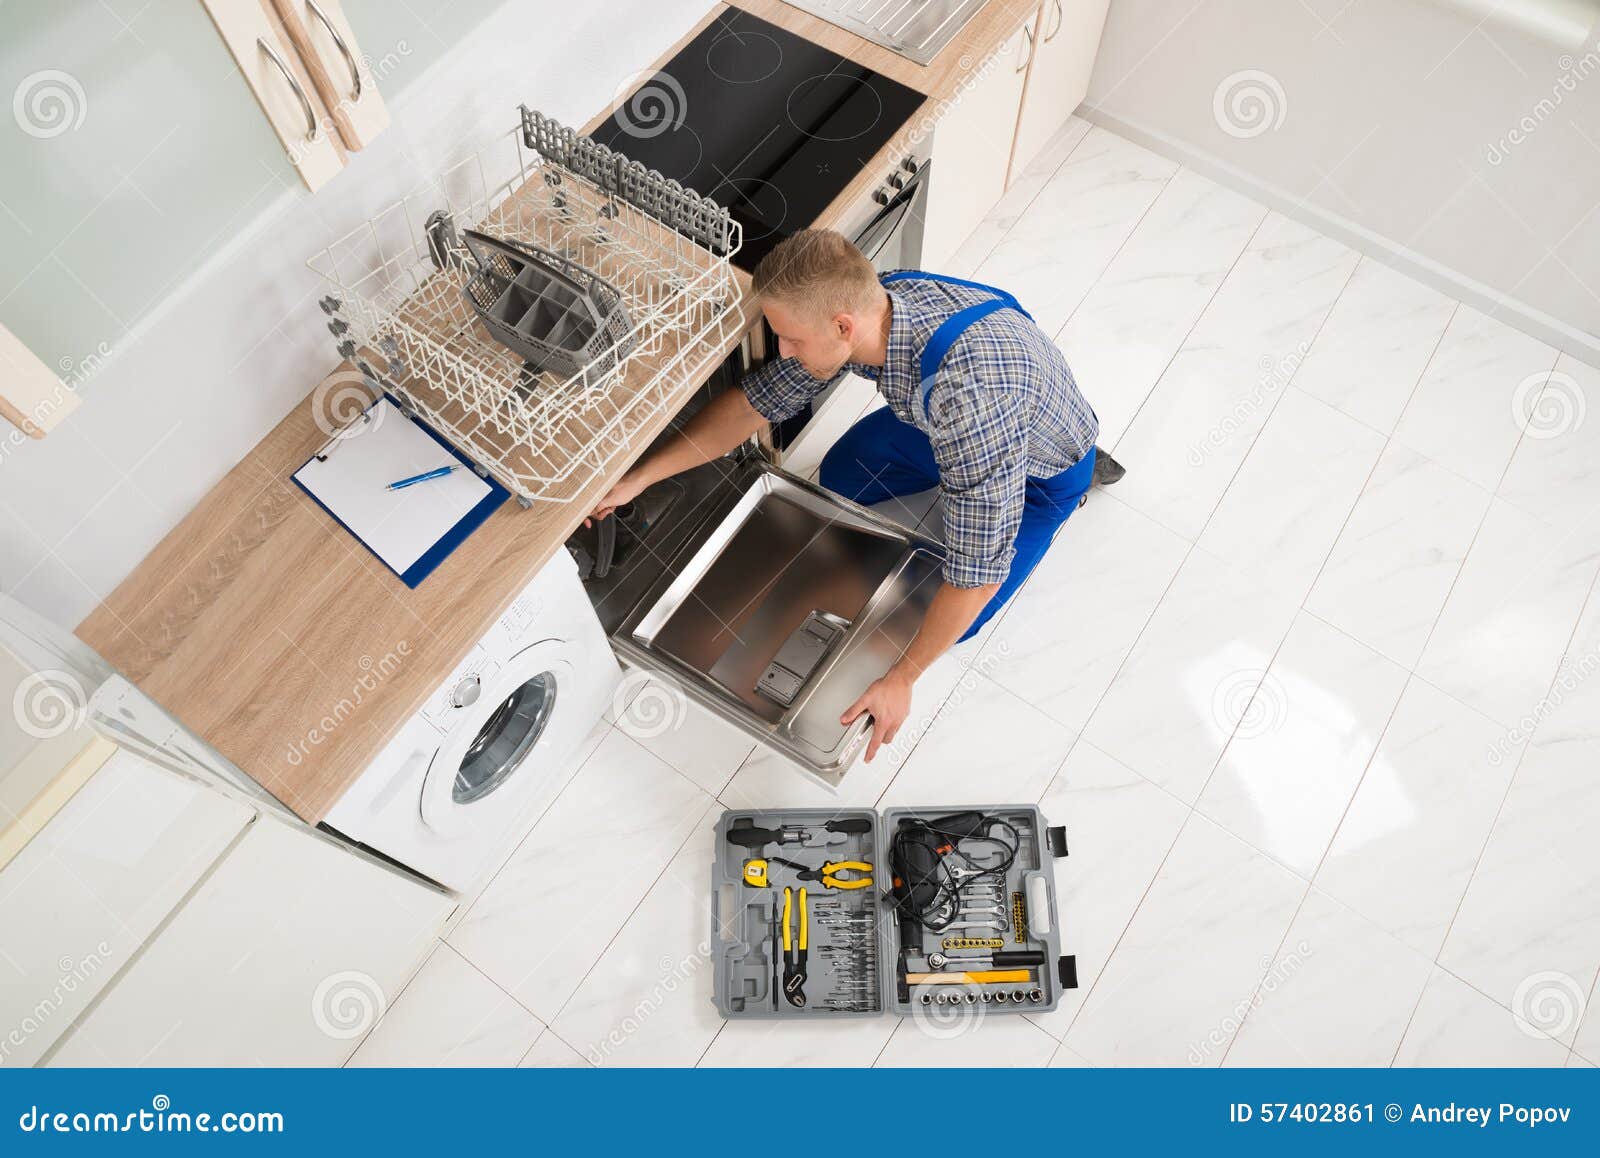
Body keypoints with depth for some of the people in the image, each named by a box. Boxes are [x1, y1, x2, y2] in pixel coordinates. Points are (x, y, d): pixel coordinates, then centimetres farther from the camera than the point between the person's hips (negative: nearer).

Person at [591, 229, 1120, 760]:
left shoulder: (968, 395, -49)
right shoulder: (867, 304, -27)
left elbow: (979, 572, -40)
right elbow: (758, 400, -14)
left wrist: (900, 680, -31)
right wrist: (637, 478, -17)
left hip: (1045, 467, -6)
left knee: (953, 623, -4)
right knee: (840, 481, 10)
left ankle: (1075, 475, 14)